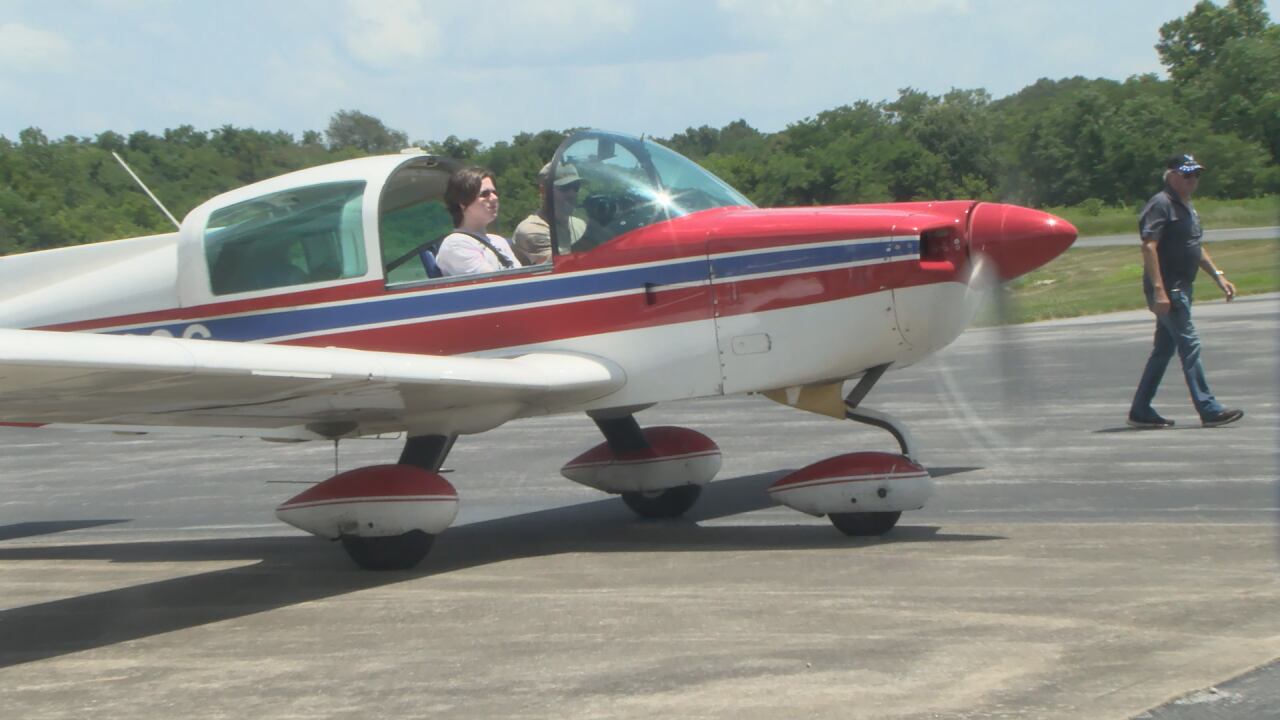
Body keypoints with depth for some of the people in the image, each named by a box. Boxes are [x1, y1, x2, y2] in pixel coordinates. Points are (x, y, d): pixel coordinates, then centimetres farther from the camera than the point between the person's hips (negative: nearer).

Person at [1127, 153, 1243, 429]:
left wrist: (1218, 276, 20)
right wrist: (1159, 290, -27)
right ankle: (1209, 410, -11)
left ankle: (1140, 411, 16)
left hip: (1180, 289, 10)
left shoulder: (1186, 207, 19)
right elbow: (1149, 247, -20)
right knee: (1189, 345, -11)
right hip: (1167, 290, -10)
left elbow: (1195, 248, 29)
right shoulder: (1161, 204, -12)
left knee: (1164, 349, 11)